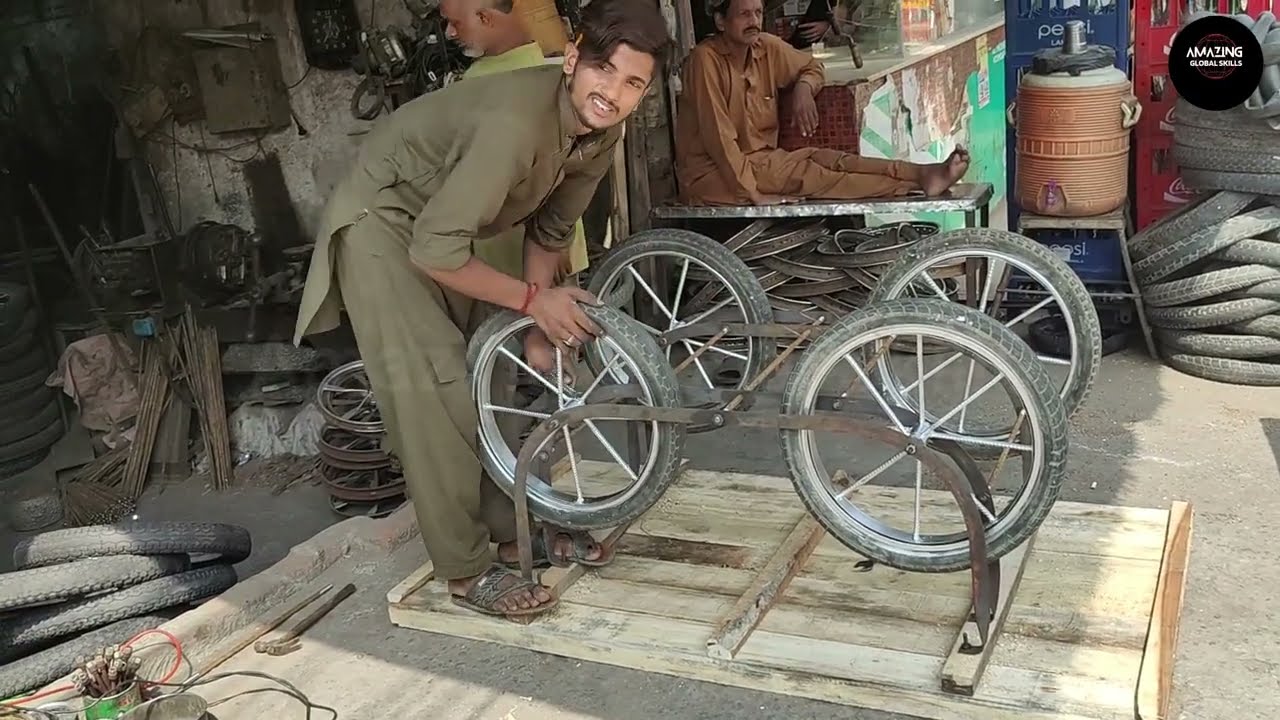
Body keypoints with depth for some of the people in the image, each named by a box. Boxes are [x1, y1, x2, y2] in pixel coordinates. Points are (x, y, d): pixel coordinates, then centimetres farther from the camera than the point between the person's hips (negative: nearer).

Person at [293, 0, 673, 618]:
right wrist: (532, 299, -24)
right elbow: (435, 253, -34)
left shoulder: (599, 130, -11)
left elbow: (550, 230, 2)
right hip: (383, 222, -8)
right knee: (432, 391, -12)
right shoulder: (514, 123, -37)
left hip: (447, 226, 8)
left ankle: (517, 530, 23)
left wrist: (537, 327, -2)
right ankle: (466, 571, -1)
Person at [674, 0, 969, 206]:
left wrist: (803, 87, -3)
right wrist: (753, 194, -25)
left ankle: (922, 174, -29)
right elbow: (719, 136, -22)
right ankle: (918, 182, -32)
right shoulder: (706, 59, -17)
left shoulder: (767, 47, 3)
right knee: (801, 173, -25)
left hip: (759, 158, 7)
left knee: (823, 158, -18)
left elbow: (811, 67, 22)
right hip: (711, 174, -7)